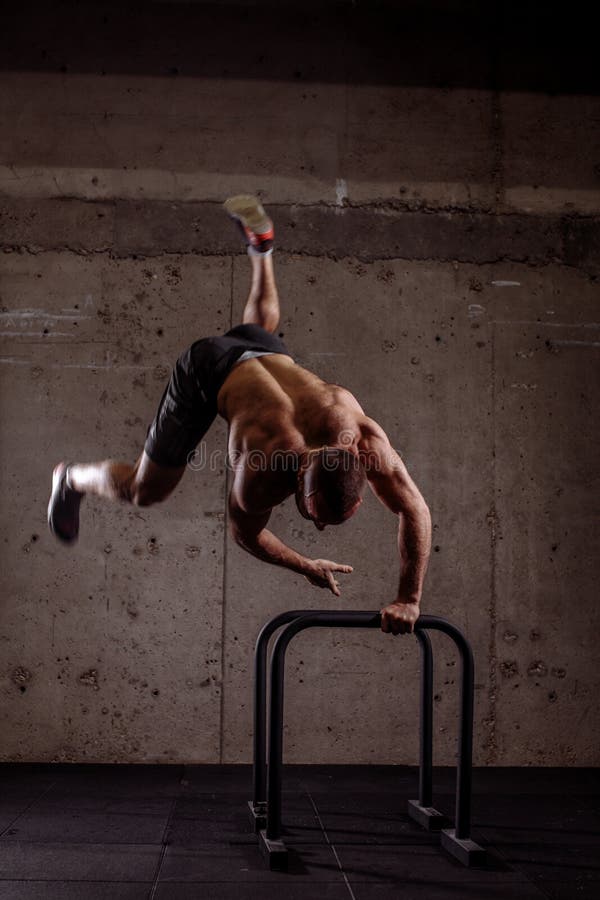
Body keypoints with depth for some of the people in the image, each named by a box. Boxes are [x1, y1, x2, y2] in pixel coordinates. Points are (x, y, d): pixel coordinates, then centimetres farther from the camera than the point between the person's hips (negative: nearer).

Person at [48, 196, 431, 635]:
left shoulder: (365, 436, -35)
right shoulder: (267, 470, -41)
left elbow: (415, 509, -27)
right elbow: (246, 533, -20)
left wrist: (409, 599, -32)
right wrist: (307, 567, -18)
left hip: (270, 354, 4)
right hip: (208, 369, -4)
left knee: (262, 325, 42)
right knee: (144, 491, 6)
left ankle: (259, 242, 59)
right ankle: (73, 478, 34)